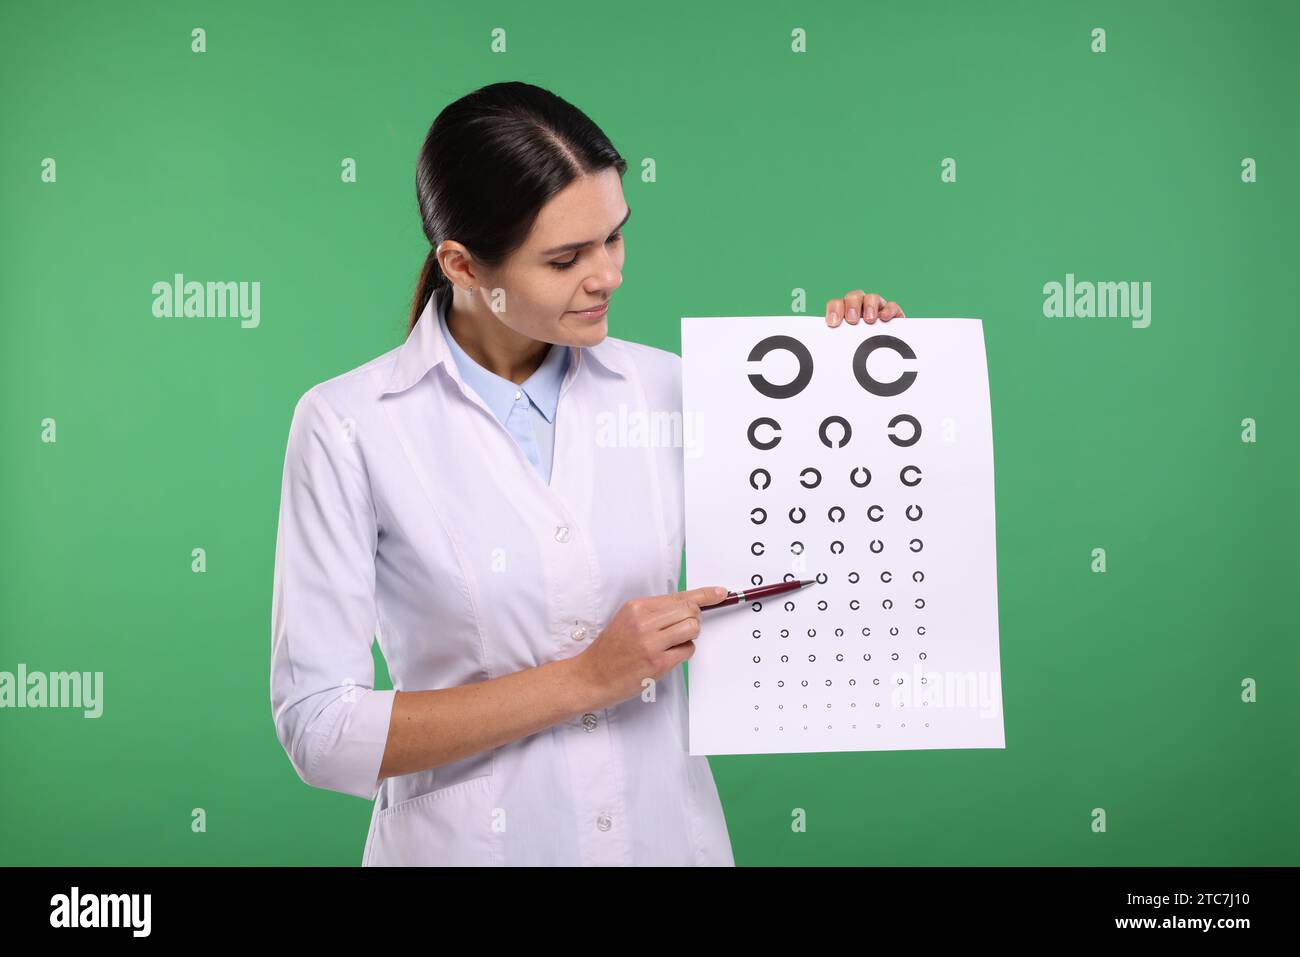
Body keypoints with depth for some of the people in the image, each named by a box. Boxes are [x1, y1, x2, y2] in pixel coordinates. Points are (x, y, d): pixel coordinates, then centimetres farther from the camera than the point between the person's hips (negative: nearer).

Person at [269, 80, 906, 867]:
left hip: (670, 829, 3)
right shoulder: (348, 425, -14)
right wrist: (587, 677, -21)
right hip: (470, 838, -3)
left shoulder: (668, 388, -5)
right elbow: (320, 730, -16)